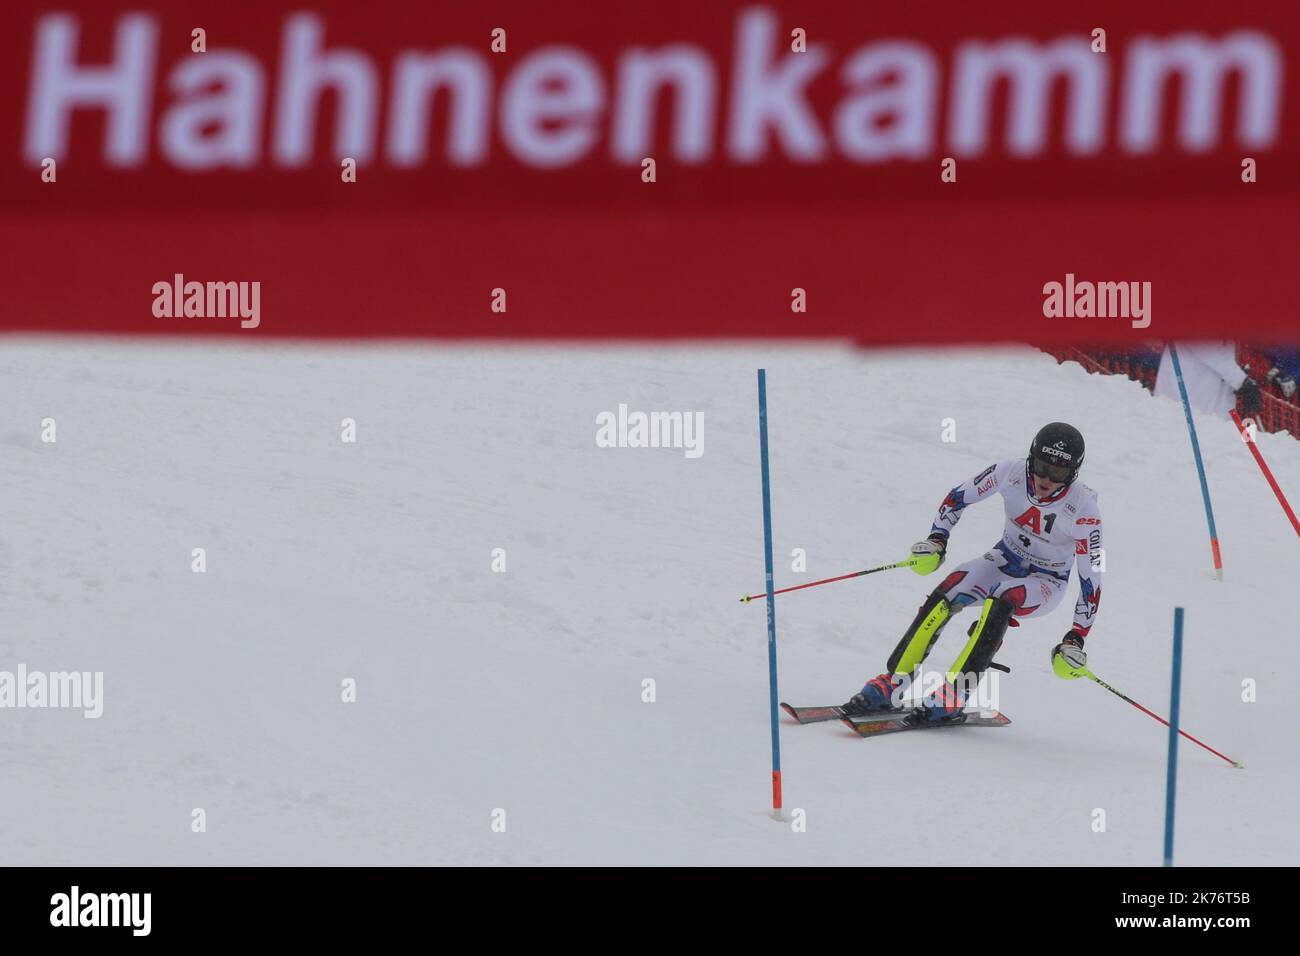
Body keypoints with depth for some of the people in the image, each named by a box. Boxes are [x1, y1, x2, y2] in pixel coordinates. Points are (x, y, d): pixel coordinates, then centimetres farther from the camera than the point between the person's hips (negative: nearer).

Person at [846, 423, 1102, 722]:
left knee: (1001, 600, -37)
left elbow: (1091, 581, -19)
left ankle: (955, 695, -36)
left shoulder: (1083, 509, -26)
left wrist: (1075, 640, -24)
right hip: (1004, 562, 3)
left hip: (1045, 583, -3)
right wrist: (936, 540, -14)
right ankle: (890, 685, -25)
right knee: (943, 597, -26)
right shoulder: (1011, 472, -18)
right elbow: (959, 497, -1)